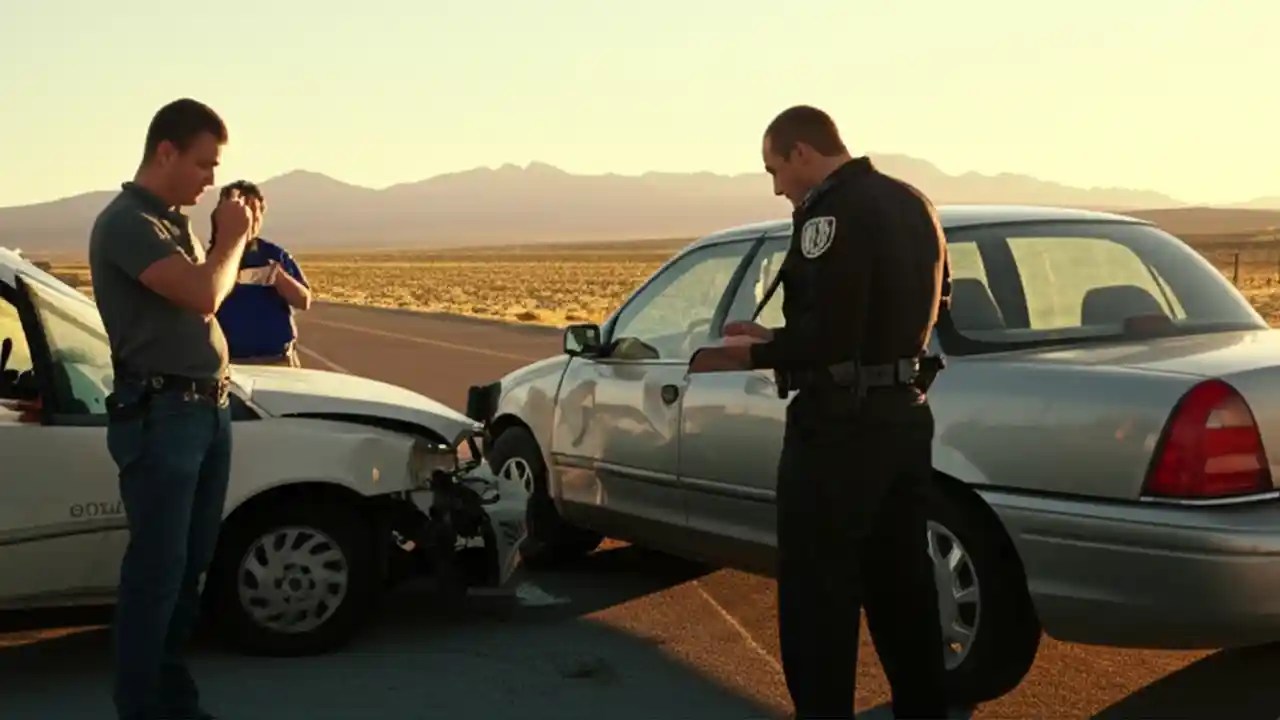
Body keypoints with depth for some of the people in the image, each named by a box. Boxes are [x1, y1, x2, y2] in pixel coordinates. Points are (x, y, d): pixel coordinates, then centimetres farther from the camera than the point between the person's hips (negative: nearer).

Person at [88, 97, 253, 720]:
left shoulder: (174, 222, 15)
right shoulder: (125, 222, -13)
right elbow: (203, 294, -23)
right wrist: (231, 238, -9)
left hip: (208, 408, 9)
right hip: (160, 415, -9)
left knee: (190, 564, 13)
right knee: (156, 569, -4)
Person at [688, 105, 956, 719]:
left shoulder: (831, 211, -16)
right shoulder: (910, 204, 14)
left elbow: (828, 336, -24)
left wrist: (750, 355, -10)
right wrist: (774, 339, 18)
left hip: (840, 426, -9)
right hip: (904, 413, 10)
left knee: (816, 596, -1)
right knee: (901, 585, 18)